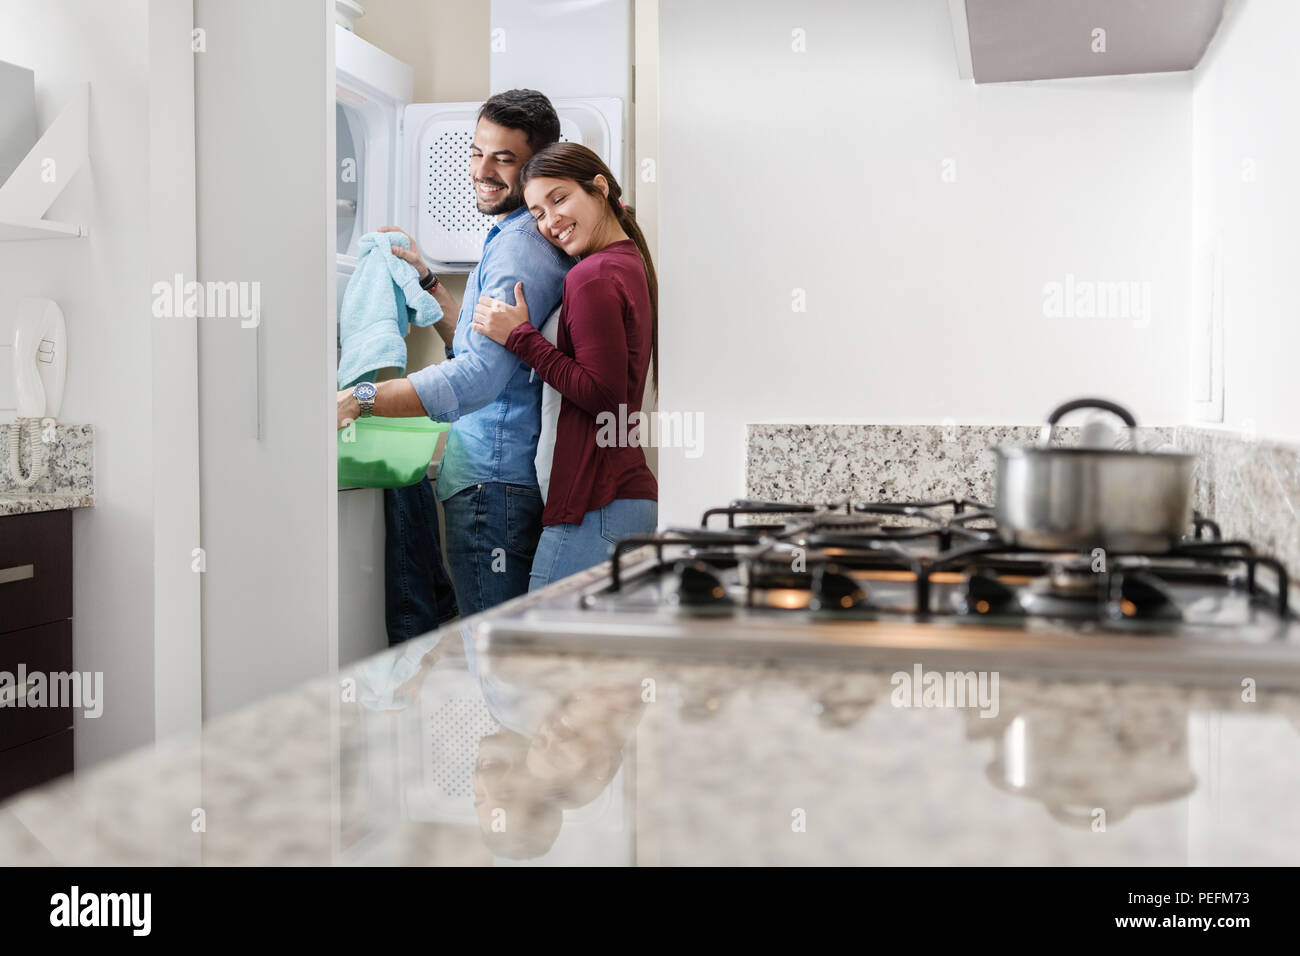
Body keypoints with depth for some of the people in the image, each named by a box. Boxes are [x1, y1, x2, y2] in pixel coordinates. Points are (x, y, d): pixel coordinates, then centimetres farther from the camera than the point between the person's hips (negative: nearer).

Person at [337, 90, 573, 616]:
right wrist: (428, 281, 27)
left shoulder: (519, 247, -15)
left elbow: (480, 375, -28)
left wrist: (359, 400, -35)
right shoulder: (514, 237, 20)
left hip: (493, 479, -11)